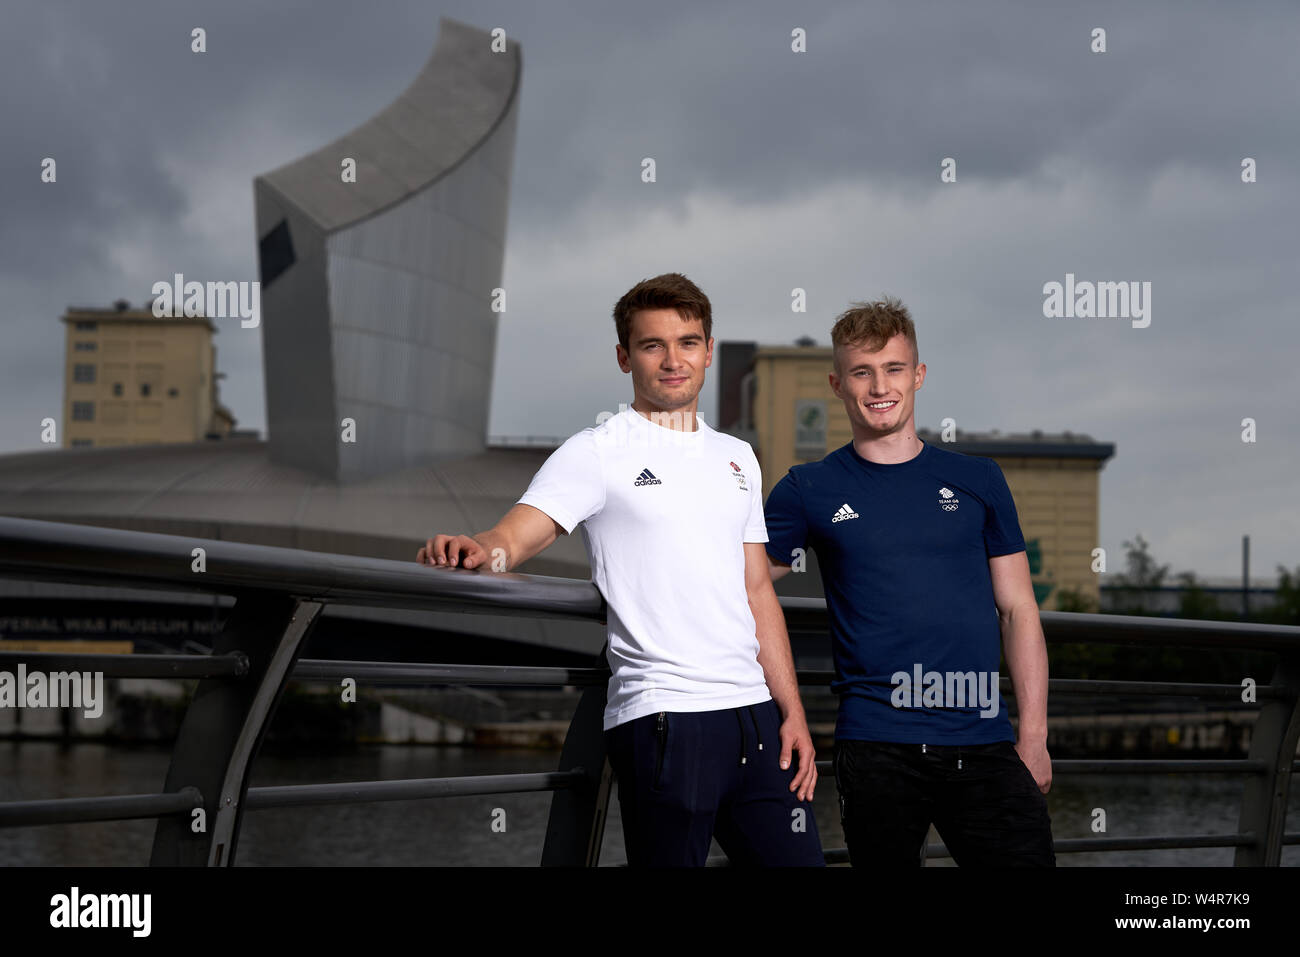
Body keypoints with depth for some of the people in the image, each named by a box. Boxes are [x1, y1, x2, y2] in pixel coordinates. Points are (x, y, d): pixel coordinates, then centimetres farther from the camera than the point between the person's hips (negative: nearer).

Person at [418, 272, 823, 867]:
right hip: (662, 717, -6)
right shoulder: (597, 454, 1)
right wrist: (482, 551, -37)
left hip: (754, 711, 6)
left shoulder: (737, 459, 18)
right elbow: (518, 533, -13)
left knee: (795, 856, 5)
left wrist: (793, 712, 13)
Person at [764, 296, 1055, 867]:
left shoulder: (976, 481, 11)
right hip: (876, 747, -1)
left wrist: (1033, 736, 3)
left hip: (982, 742, 1)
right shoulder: (810, 491, 7)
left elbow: (1018, 611, 11)